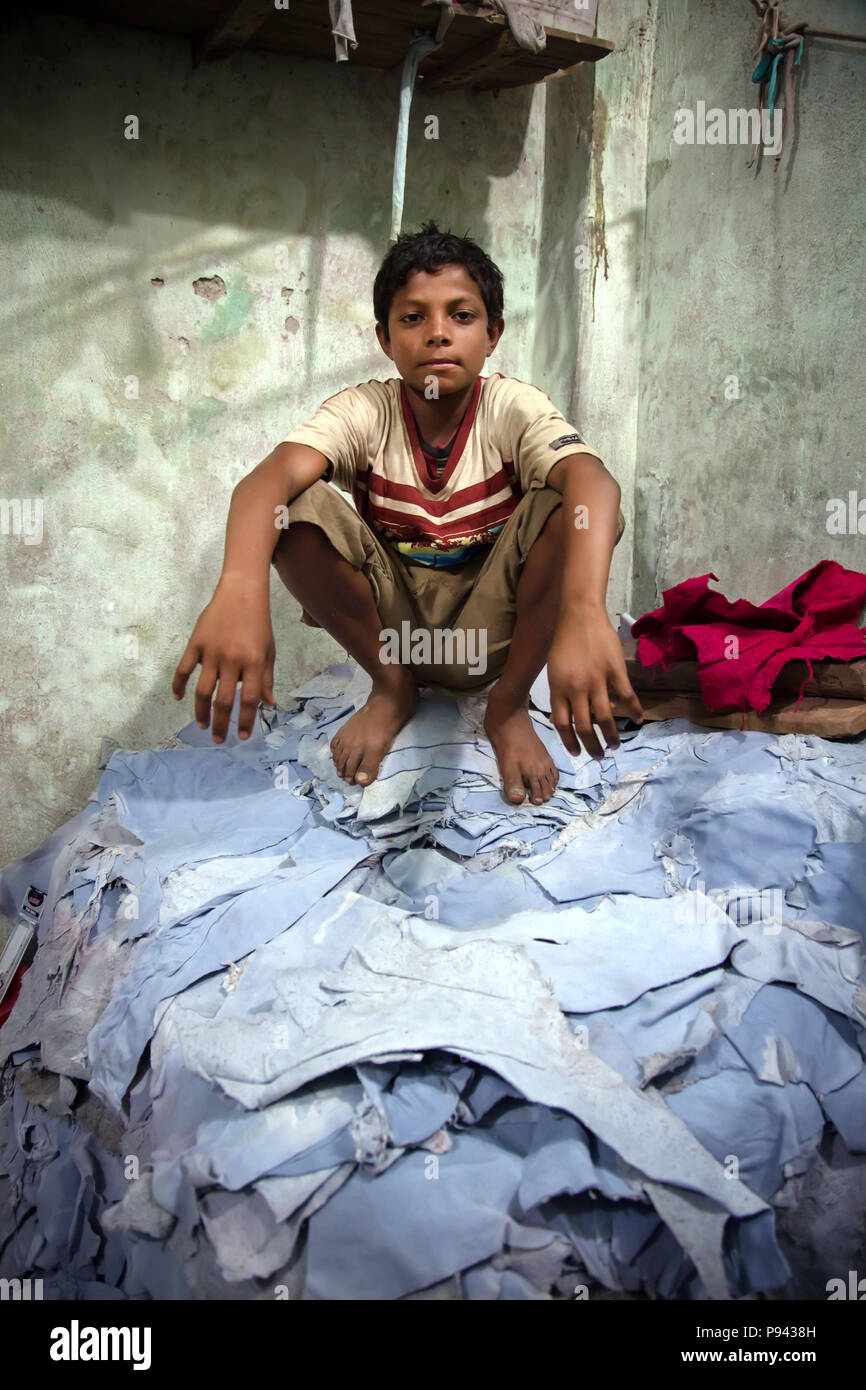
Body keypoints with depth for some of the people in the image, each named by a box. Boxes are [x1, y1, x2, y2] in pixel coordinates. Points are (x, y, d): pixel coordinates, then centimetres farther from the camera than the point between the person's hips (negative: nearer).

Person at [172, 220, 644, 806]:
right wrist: (240, 590, -57)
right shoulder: (363, 412, -12)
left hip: (494, 624, -1)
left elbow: (593, 481, -36)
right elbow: (269, 477, -33)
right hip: (390, 619, 1)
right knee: (293, 506, -24)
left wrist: (584, 615, -59)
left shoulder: (514, 407, -15)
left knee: (580, 509, -28)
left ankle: (509, 702, -7)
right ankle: (391, 688, -3)